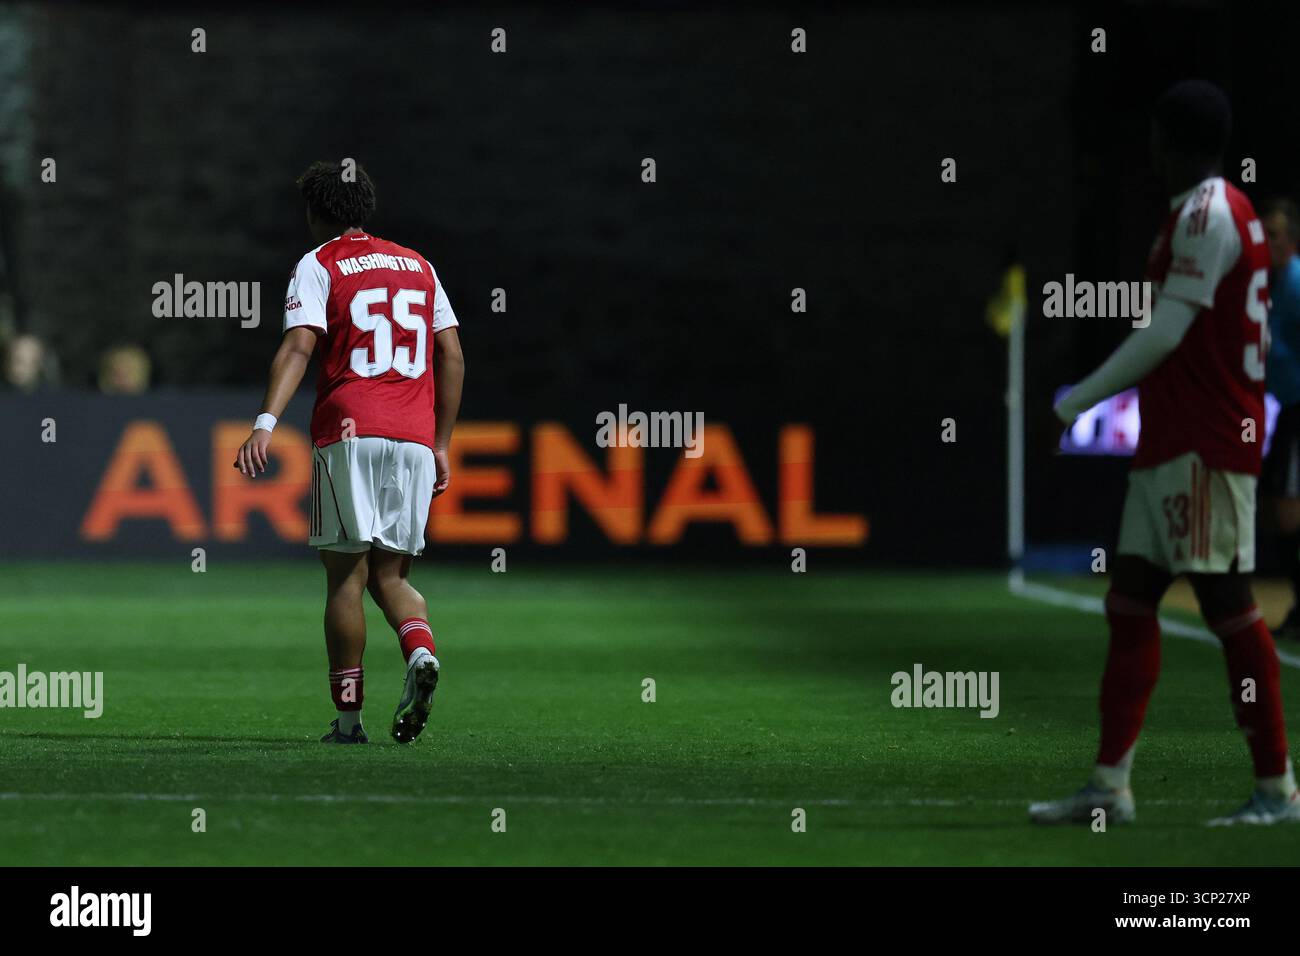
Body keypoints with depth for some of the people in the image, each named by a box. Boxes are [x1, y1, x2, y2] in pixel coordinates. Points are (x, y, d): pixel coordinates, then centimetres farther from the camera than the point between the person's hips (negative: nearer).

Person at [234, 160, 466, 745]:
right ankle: (420, 651, -19)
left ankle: (348, 715, -1)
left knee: (347, 574, 1)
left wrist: (266, 424, -22)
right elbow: (452, 356, 16)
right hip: (414, 435, 4)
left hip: (348, 433, -4)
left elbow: (298, 346, -13)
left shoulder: (318, 266, 3)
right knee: (389, 574, 11)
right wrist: (441, 445, 20)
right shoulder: (417, 266, 18)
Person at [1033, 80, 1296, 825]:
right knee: (1130, 602, 6)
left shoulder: (1207, 214, -12)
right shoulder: (1230, 212, 18)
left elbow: (1168, 332, -18)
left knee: (1227, 604, -8)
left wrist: (1076, 402, -14)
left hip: (1202, 447, -10)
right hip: (1173, 443, 10)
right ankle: (1111, 787, 5)